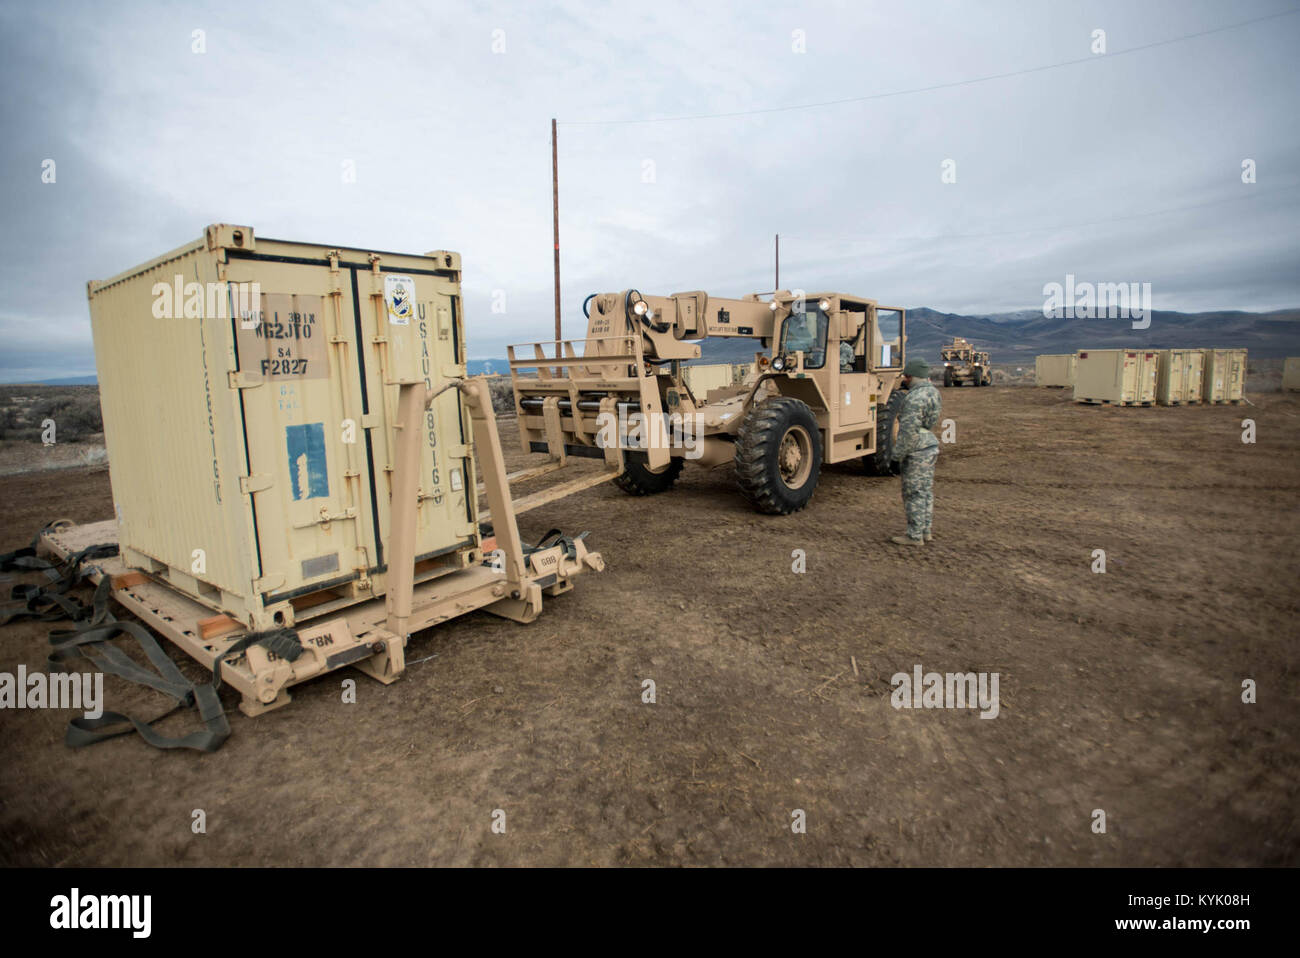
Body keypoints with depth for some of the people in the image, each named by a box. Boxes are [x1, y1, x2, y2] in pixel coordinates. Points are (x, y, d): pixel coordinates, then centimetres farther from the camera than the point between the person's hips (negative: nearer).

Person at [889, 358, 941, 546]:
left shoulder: (915, 398, -21)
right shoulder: (932, 392, 9)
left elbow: (909, 430, -23)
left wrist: (898, 454, -14)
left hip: (917, 452, -10)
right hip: (931, 447, 10)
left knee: (914, 493, -2)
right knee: (926, 491, 16)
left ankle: (915, 536, 5)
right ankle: (926, 531, 25)